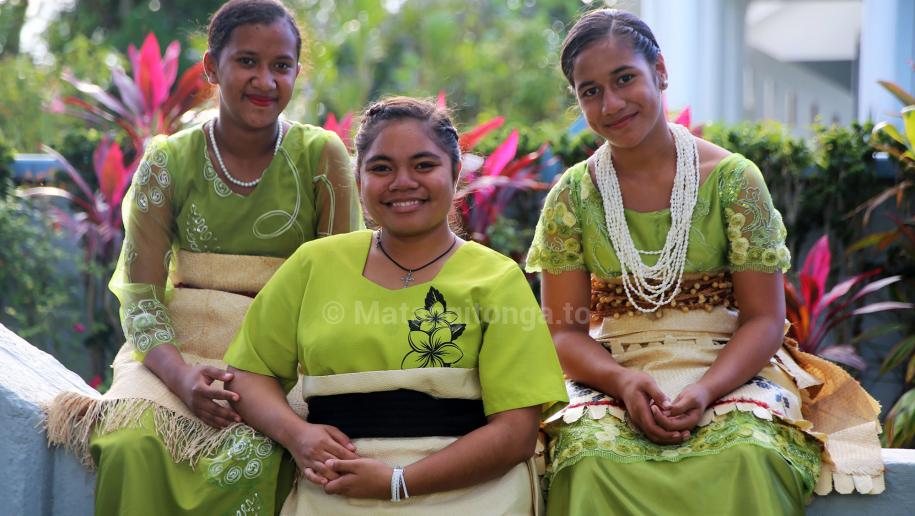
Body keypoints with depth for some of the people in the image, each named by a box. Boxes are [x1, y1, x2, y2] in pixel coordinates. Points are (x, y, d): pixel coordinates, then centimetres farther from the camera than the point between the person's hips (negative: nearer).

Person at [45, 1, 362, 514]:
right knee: (133, 443, -31)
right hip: (180, 348, 1)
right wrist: (181, 376, -20)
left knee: (250, 453, -33)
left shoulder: (321, 156, 1)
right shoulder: (169, 161, 3)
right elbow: (142, 297, 0)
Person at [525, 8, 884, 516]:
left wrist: (705, 390, -21)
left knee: (746, 457, -34)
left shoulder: (733, 179, -2)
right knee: (592, 458, -33)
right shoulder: (573, 195, 2)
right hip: (612, 378, 1)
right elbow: (565, 331, 1)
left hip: (728, 373, 0)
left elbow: (764, 319, -3)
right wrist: (622, 381, -19)